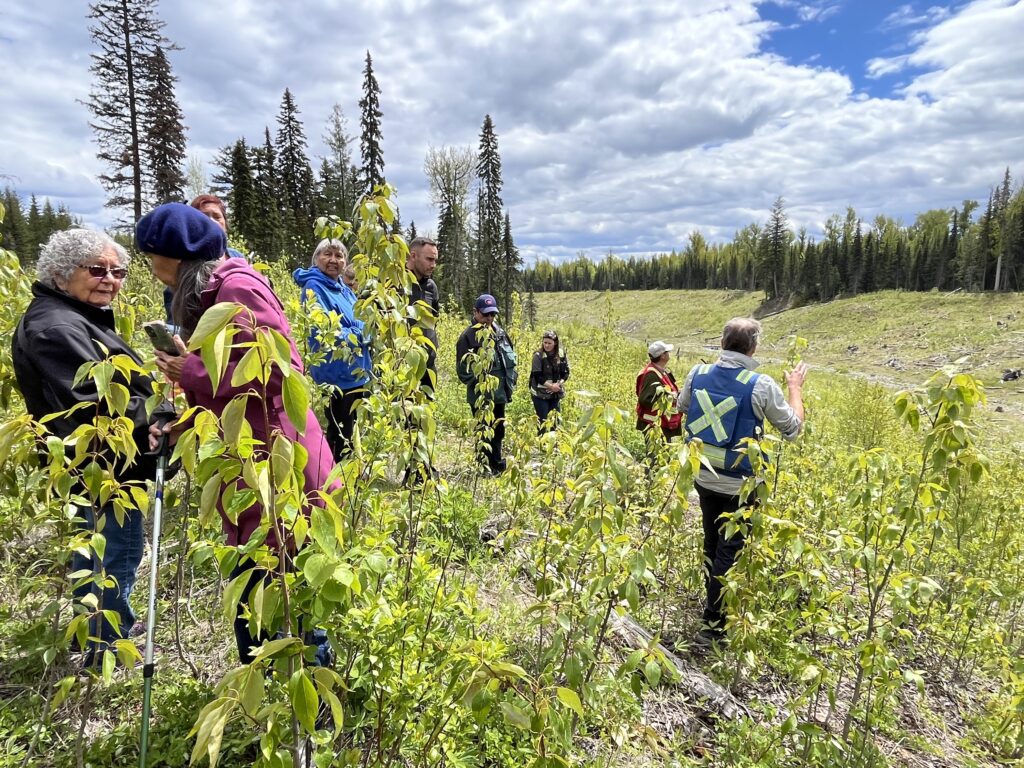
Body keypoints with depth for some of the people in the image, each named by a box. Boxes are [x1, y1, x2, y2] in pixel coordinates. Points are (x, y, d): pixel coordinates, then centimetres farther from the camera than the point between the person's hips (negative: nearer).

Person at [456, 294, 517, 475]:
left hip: (500, 393, 7)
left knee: (498, 430, 18)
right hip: (481, 396, -7)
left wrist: (510, 382, 10)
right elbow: (462, 367, -12)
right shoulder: (468, 336, -10)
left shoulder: (500, 332, 10)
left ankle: (497, 464, 33)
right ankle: (490, 466, 14)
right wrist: (476, 383, -16)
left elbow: (511, 358, 19)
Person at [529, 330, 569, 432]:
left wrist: (558, 384, -12)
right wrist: (550, 386, -17)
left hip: (555, 394, 4)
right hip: (541, 394, -4)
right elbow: (537, 376, -14)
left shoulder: (561, 354, 0)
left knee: (555, 421, 9)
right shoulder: (538, 355, -12)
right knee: (543, 421, -1)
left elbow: (566, 372, 4)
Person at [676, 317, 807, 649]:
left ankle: (714, 604, 40)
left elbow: (681, 408, 14)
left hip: (704, 476, 5)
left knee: (712, 543, 22)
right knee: (729, 551, 6)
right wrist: (795, 388, 8)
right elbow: (793, 428, -5)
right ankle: (713, 624, 14)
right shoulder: (761, 385, -20)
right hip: (740, 484, -5)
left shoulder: (698, 374, -8)